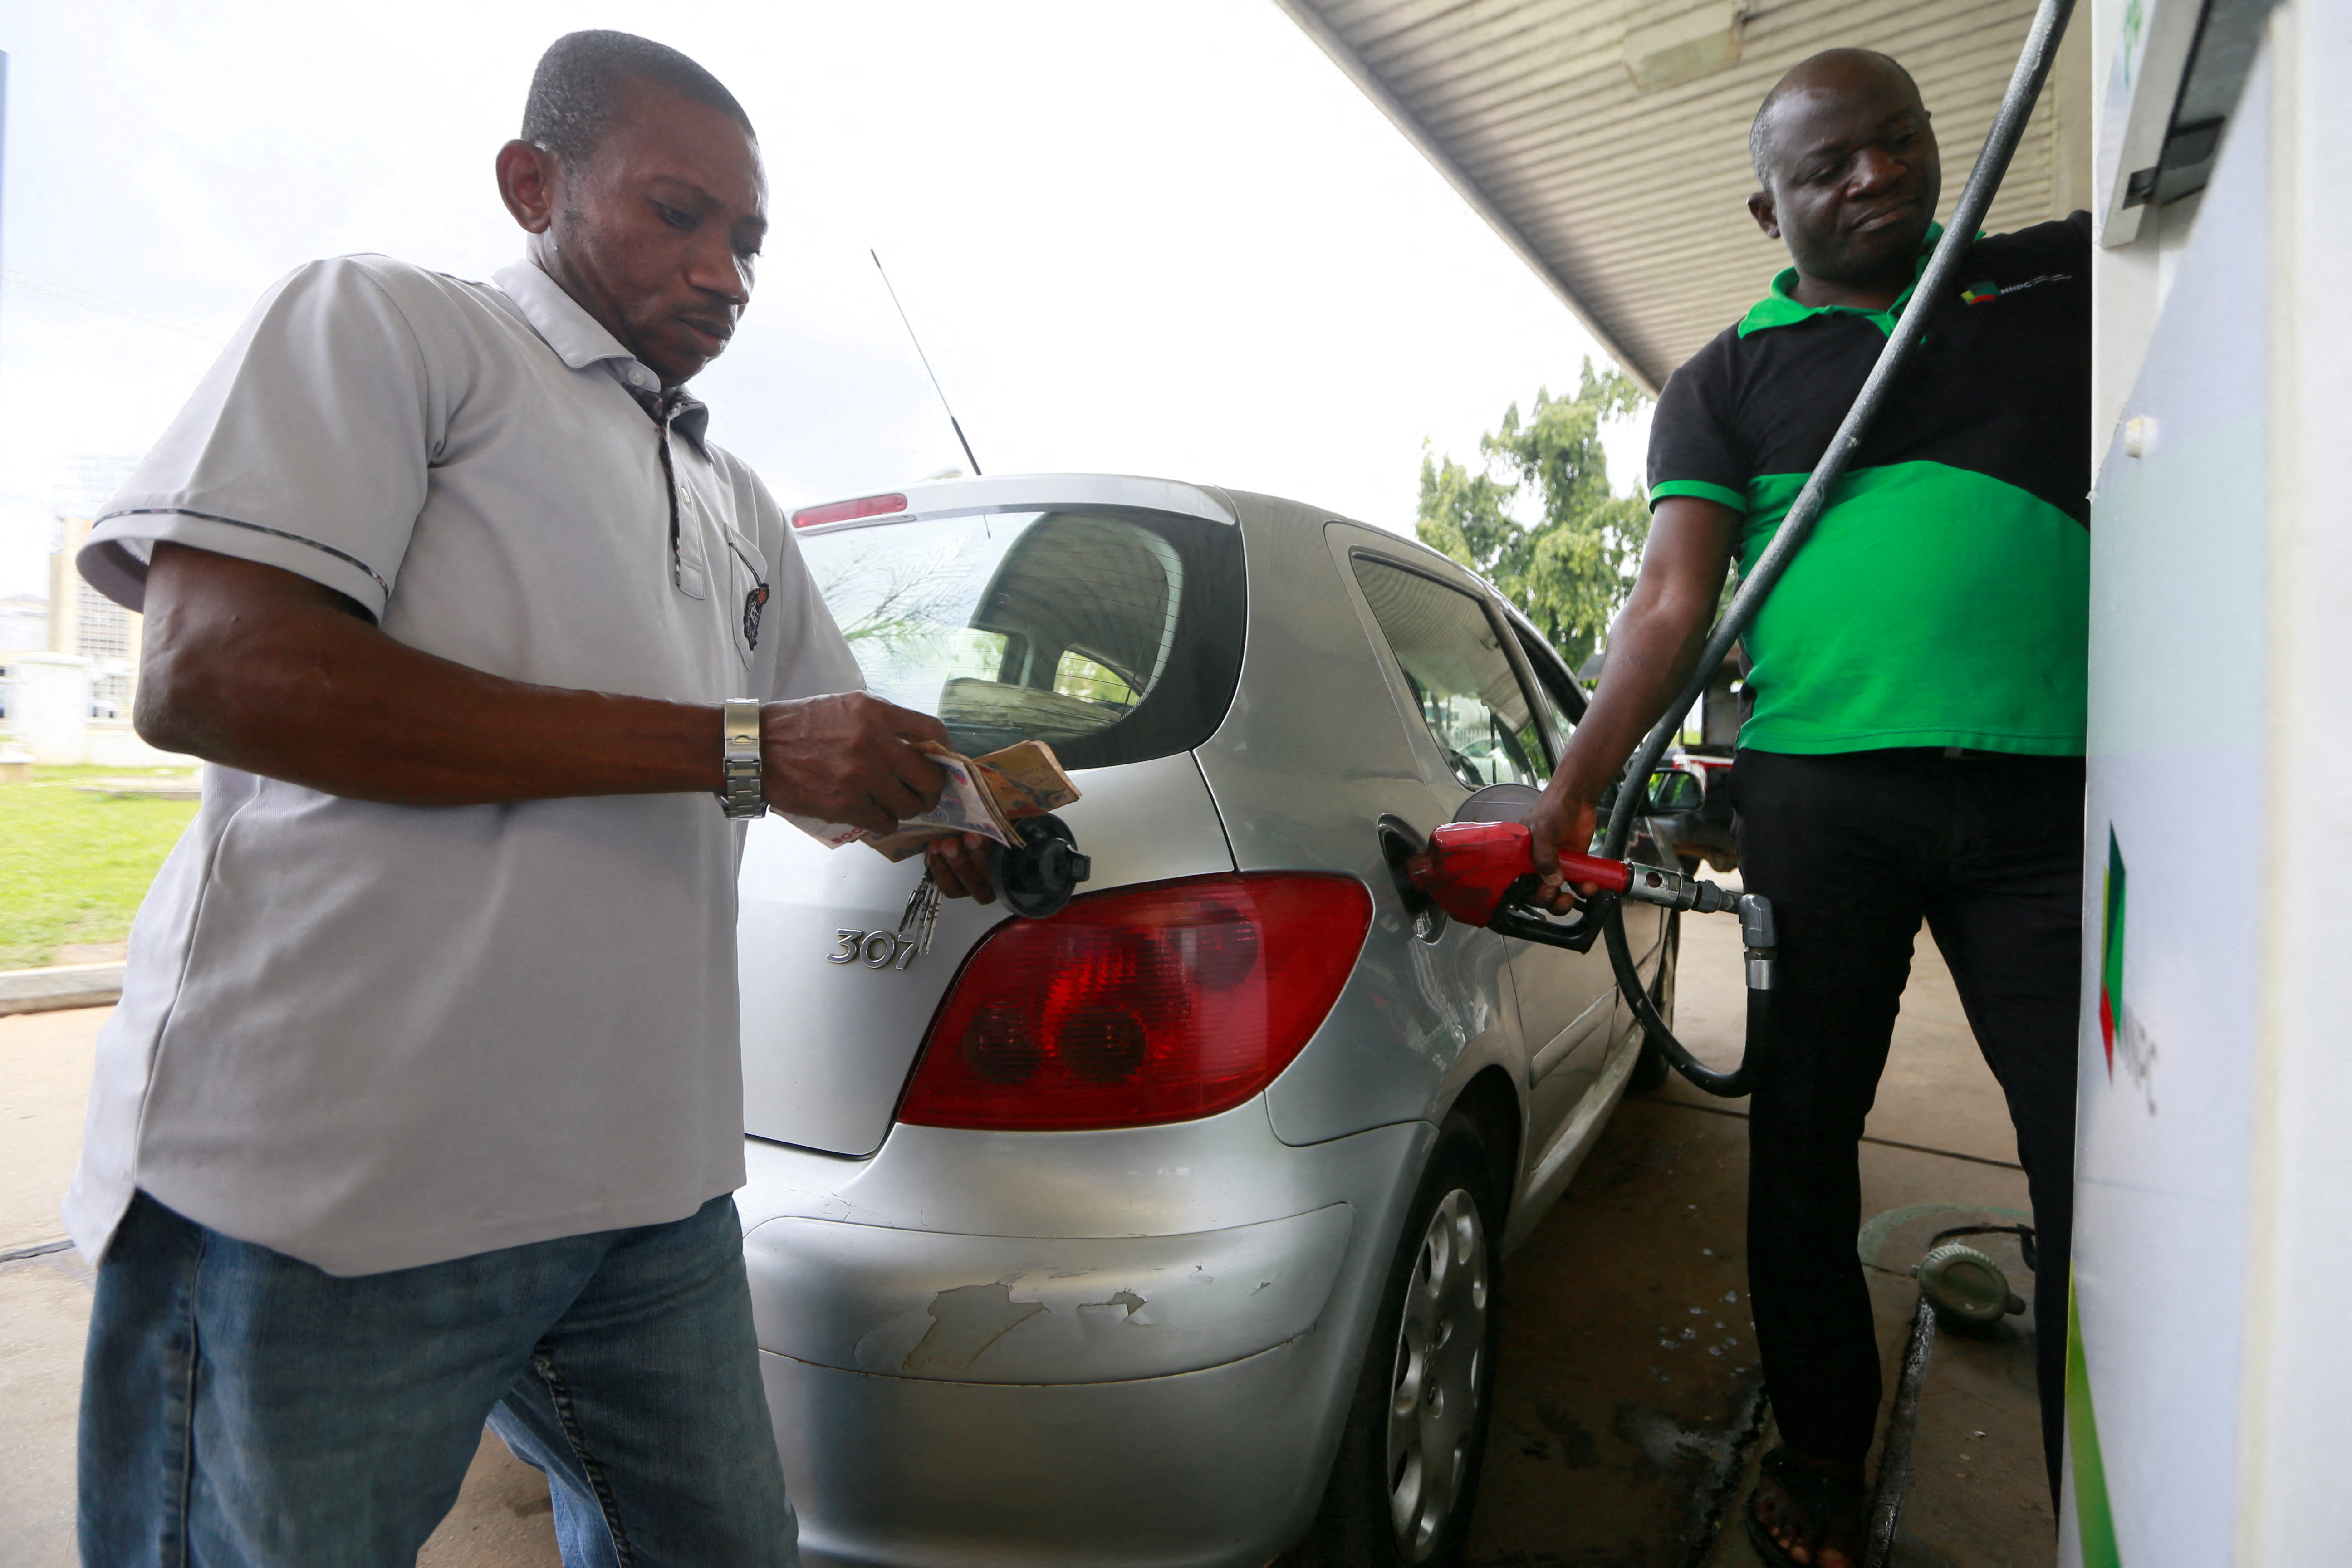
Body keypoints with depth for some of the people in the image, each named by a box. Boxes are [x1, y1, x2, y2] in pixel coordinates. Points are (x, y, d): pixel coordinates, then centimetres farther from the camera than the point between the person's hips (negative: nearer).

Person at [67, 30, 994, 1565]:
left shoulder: (738, 502, 19)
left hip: (655, 1186, 7)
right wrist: (736, 748, -18)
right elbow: (211, 673, -16)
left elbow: (841, 755, 25)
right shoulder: (384, 322, -1)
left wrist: (954, 817, 3)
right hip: (328, 1193, -6)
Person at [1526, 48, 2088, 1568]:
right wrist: (1576, 787, -13)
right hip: (1821, 792, -1)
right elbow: (1673, 598, -2)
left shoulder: (2062, 277, 18)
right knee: (1805, 1134, 6)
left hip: (2052, 794, 2)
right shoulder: (1729, 379, 10)